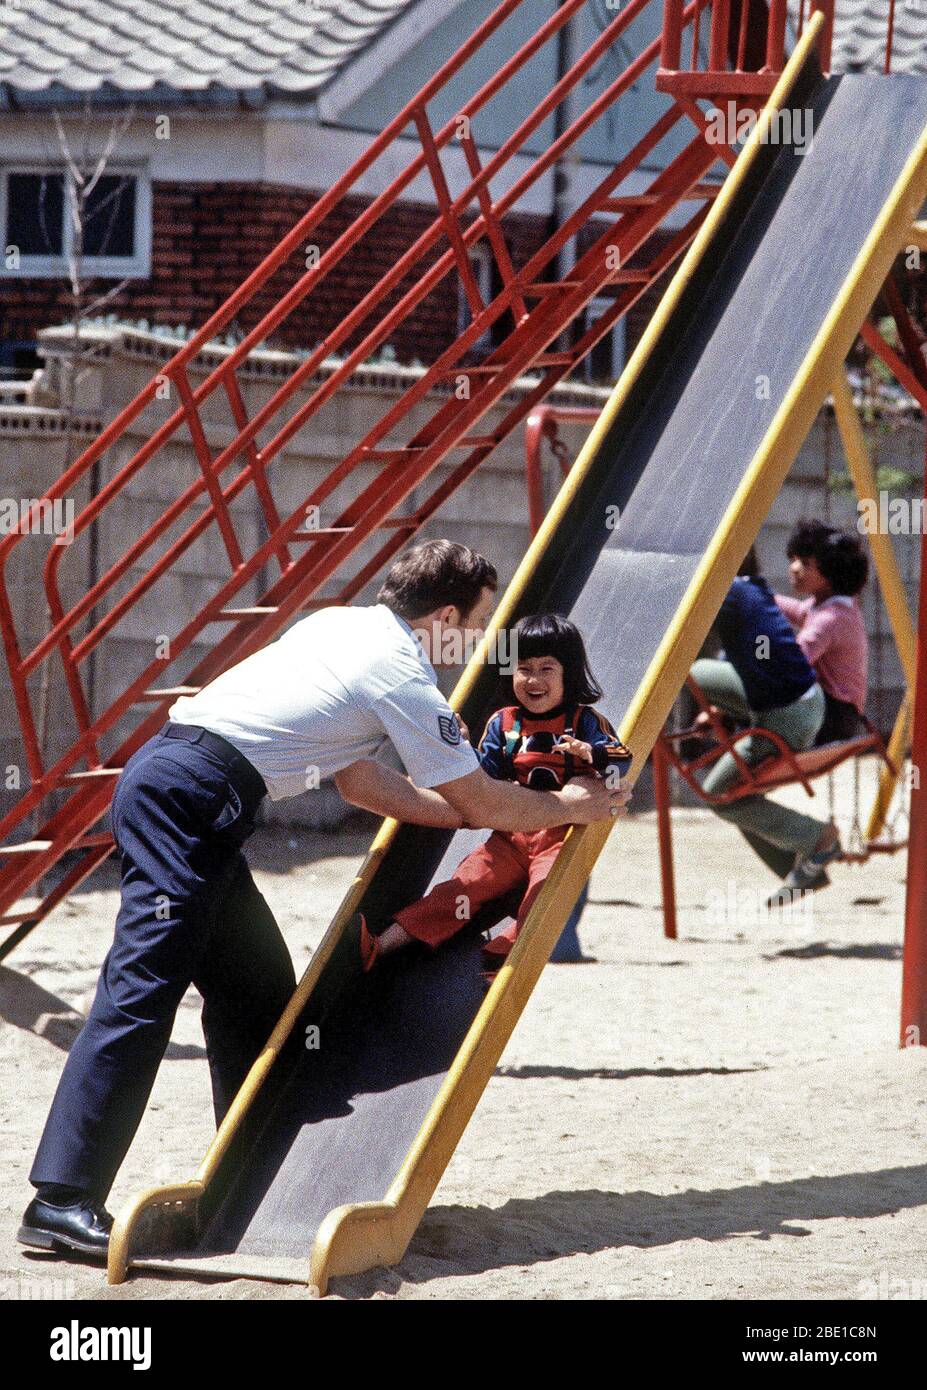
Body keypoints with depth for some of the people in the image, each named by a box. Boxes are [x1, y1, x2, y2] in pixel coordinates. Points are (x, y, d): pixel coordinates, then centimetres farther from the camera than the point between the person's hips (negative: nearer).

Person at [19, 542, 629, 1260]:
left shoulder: (343, 624, 22)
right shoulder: (404, 678, -4)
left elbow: (362, 781, 28)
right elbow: (480, 801, 4)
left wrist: (493, 814, 29)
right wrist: (571, 807, 21)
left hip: (161, 775, 10)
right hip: (194, 794, -10)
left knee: (257, 984, 16)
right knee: (143, 988, -15)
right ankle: (61, 1200, -21)